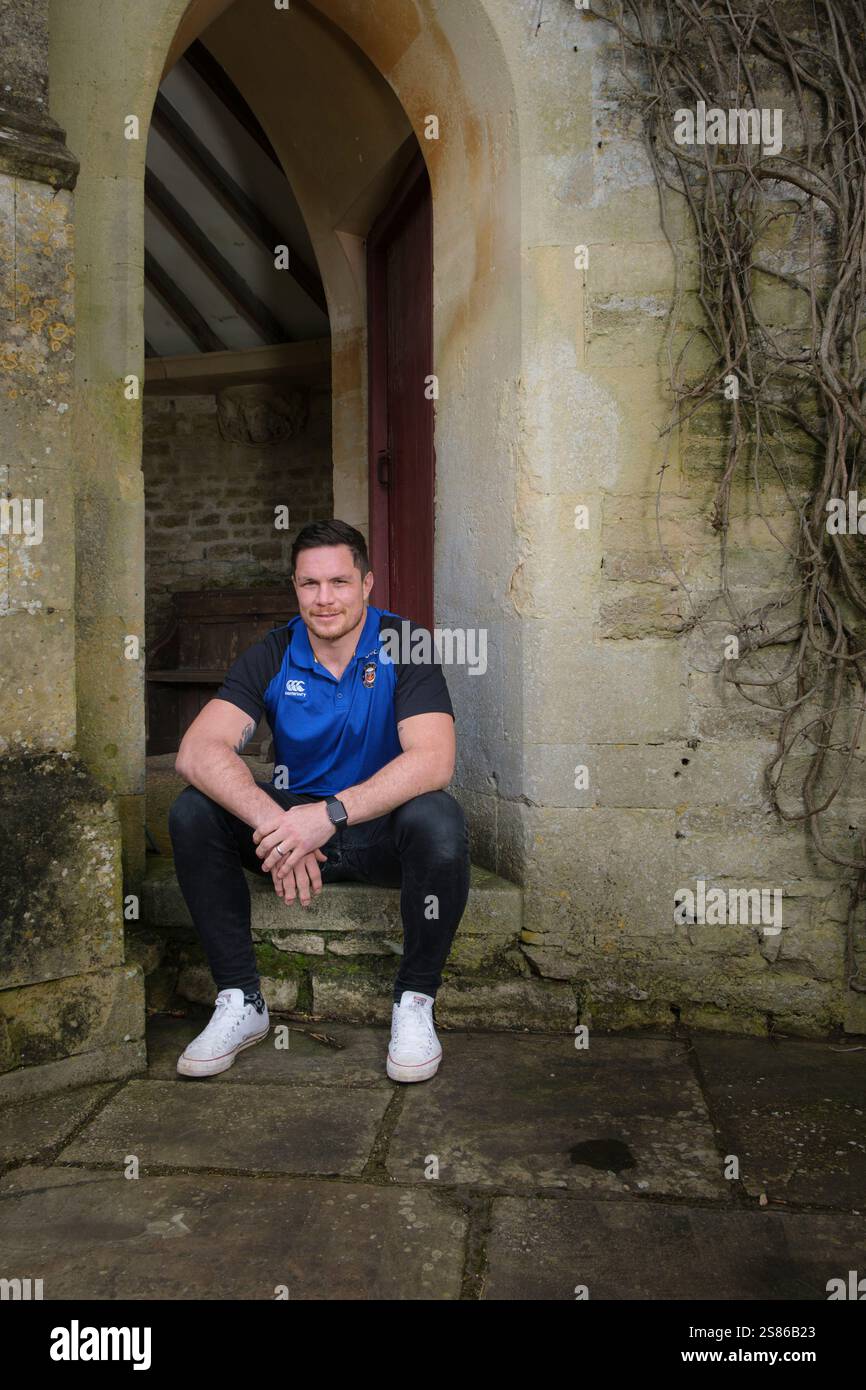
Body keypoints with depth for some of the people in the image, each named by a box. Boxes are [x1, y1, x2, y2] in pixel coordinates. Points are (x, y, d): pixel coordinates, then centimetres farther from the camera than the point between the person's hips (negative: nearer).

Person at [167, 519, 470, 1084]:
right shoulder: (273, 656, -5)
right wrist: (270, 820, -38)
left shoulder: (404, 645, -12)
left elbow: (434, 759, -26)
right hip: (296, 813, 3)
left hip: (382, 826, -2)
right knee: (193, 812, -20)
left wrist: (332, 813, -39)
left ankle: (415, 1004, -14)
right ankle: (242, 1001, -9)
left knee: (439, 819, -35)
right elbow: (198, 750, -20)